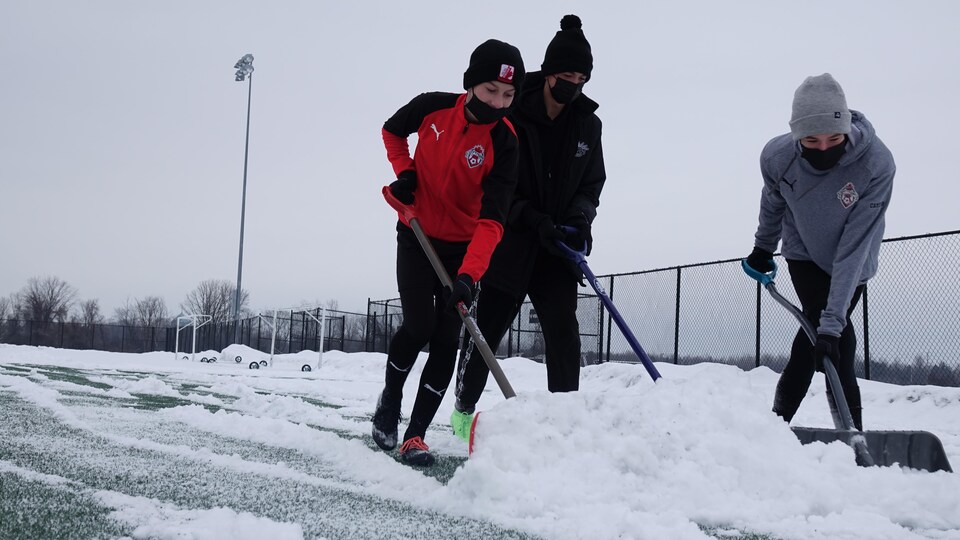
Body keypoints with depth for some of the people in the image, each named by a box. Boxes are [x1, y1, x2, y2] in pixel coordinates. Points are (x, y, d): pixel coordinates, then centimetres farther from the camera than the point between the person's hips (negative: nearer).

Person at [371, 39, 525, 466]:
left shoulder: (504, 143, -19)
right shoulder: (432, 107, -14)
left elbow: (492, 220, -27)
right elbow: (392, 131, 10)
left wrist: (468, 275, -39)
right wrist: (404, 172, -7)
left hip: (463, 247, 0)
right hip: (416, 236, 0)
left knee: (447, 339, -5)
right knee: (419, 325, -12)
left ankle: (415, 435, 2)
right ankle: (389, 398, 17)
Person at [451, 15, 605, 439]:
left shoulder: (588, 123, 2)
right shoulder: (512, 116, -11)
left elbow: (592, 183, 8)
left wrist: (578, 218, -11)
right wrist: (535, 221, -18)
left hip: (557, 250, 3)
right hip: (509, 244, -3)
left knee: (563, 332, -9)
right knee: (485, 332, 6)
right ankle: (463, 410, 27)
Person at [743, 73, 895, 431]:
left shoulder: (877, 164, -36)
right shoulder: (777, 156, -28)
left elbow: (854, 246, -36)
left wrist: (831, 320, -38)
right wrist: (763, 247, 14)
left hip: (853, 264, 0)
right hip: (804, 254, 0)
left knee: (823, 333, 2)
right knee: (839, 339, -16)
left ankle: (780, 418, 18)